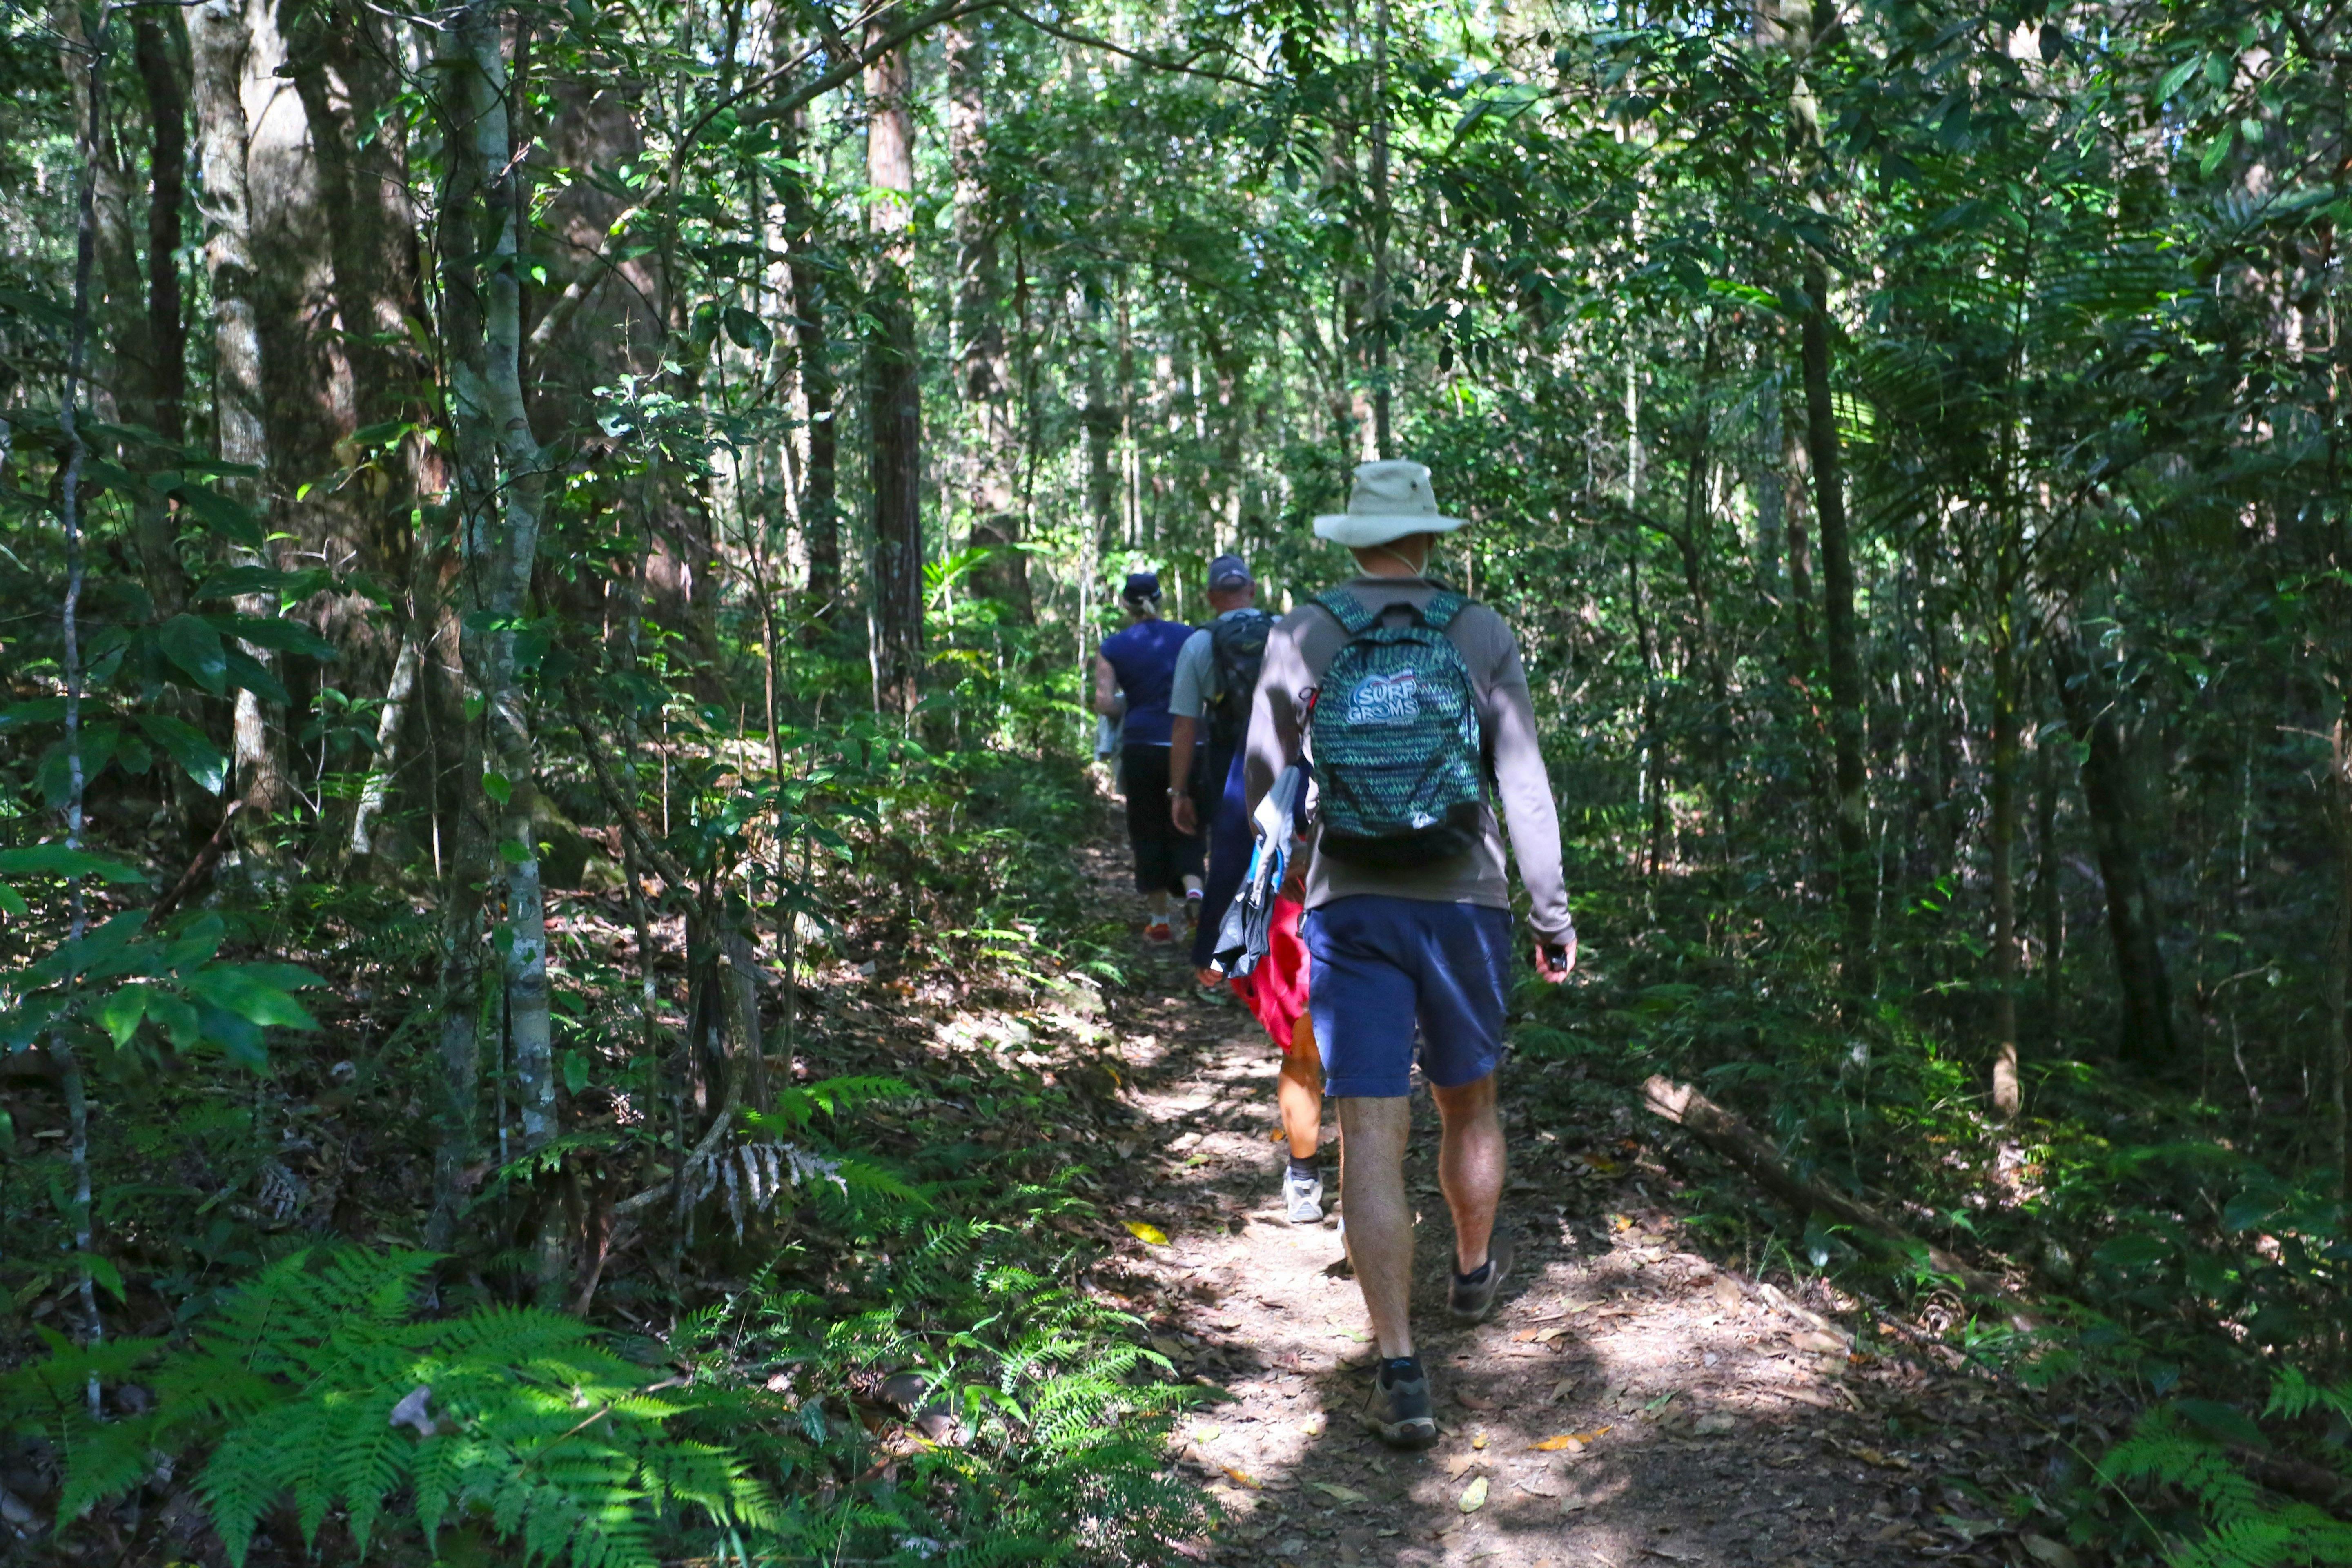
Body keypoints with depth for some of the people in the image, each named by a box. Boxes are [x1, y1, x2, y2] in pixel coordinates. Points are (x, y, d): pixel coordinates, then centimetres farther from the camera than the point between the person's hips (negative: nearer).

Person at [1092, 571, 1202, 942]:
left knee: (1148, 830, 10)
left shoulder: (1114, 648, 1)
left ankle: (1159, 920, 14)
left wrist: (1129, 708, 11)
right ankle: (1193, 888, -19)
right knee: (1185, 828, 10)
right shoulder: (1189, 637, 4)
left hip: (1141, 747, -1)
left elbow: (1104, 703, -8)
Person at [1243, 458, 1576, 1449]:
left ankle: (1401, 1375, -7)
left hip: (1350, 911, -1)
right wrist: (1552, 915, 6)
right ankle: (1475, 1270, 47)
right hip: (1464, 906, 2)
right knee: (1468, 1106, 23)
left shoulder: (1301, 637, -1)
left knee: (1371, 1139, -4)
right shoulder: (1482, 635, -1)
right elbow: (1526, 789, -2)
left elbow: (1260, 787, 6)